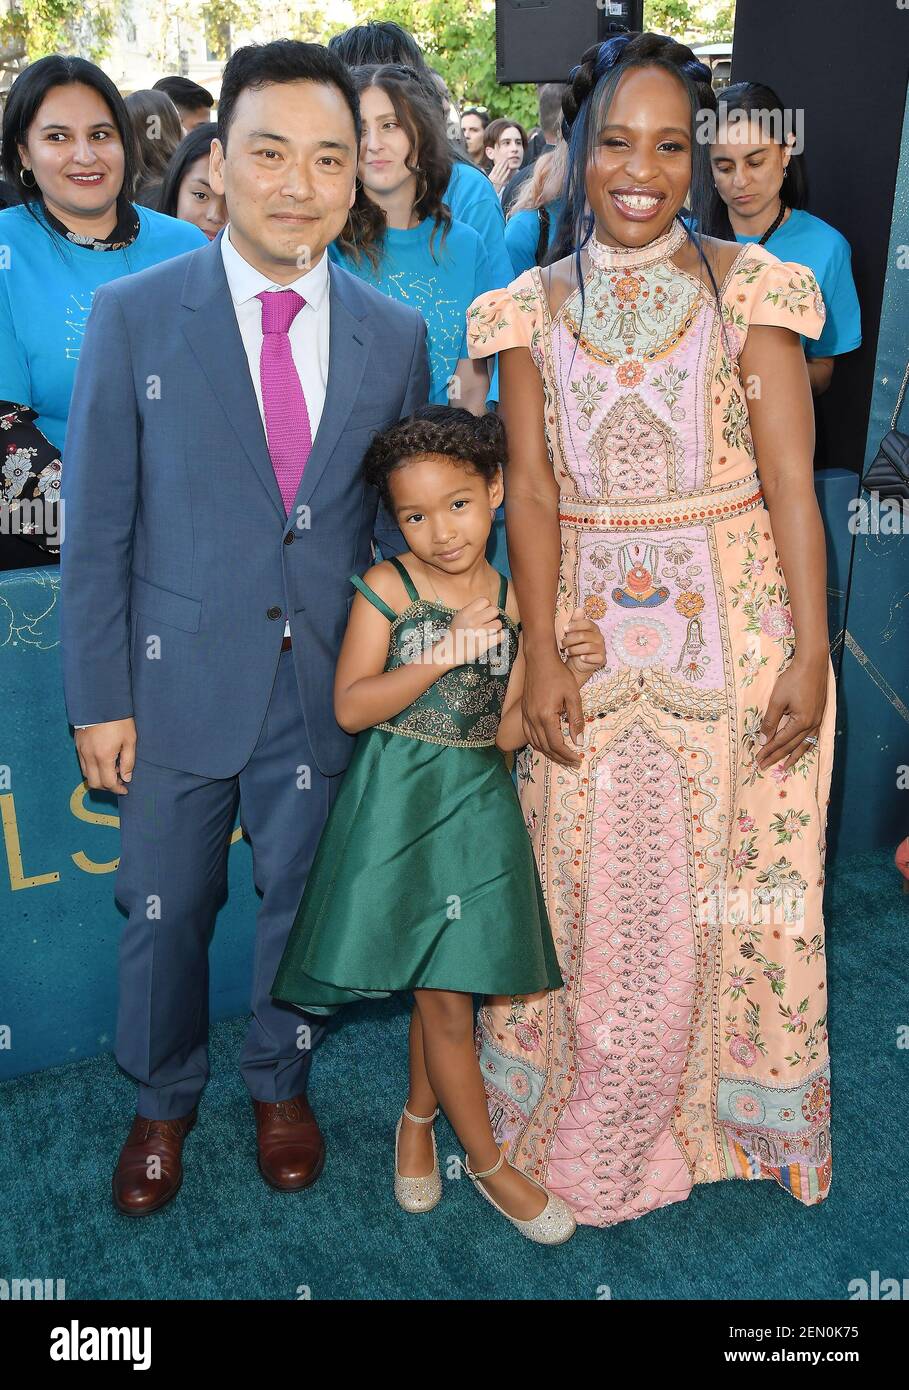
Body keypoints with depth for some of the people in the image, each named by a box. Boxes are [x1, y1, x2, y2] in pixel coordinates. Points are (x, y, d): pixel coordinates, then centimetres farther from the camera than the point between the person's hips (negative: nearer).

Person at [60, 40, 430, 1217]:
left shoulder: (395, 336, 0)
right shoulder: (133, 315, -7)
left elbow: (400, 523, 5)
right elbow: (95, 530, -5)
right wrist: (99, 698, -7)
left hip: (326, 684, 2)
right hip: (178, 681, -1)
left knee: (300, 899, 17)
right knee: (163, 909, 15)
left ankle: (279, 1087, 44)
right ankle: (162, 1105, 42)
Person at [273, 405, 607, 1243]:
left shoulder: (514, 602, 3)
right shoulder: (387, 588, -7)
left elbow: (507, 731, 3)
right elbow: (351, 707, -12)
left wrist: (567, 674, -12)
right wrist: (445, 654, -20)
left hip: (478, 804, 4)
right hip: (401, 804, -3)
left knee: (444, 986, 11)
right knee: (447, 1000, 3)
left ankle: (418, 1120, 38)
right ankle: (488, 1162, 23)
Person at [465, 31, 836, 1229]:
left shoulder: (747, 291, -1)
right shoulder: (535, 310, 5)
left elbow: (792, 485, -5)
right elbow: (532, 491, -1)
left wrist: (809, 654, -10)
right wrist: (542, 659, -8)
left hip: (731, 637, -1)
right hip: (591, 641, 2)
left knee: (730, 888, 9)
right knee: (591, 889, 10)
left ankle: (734, 1118, 34)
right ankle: (588, 1131, 33)